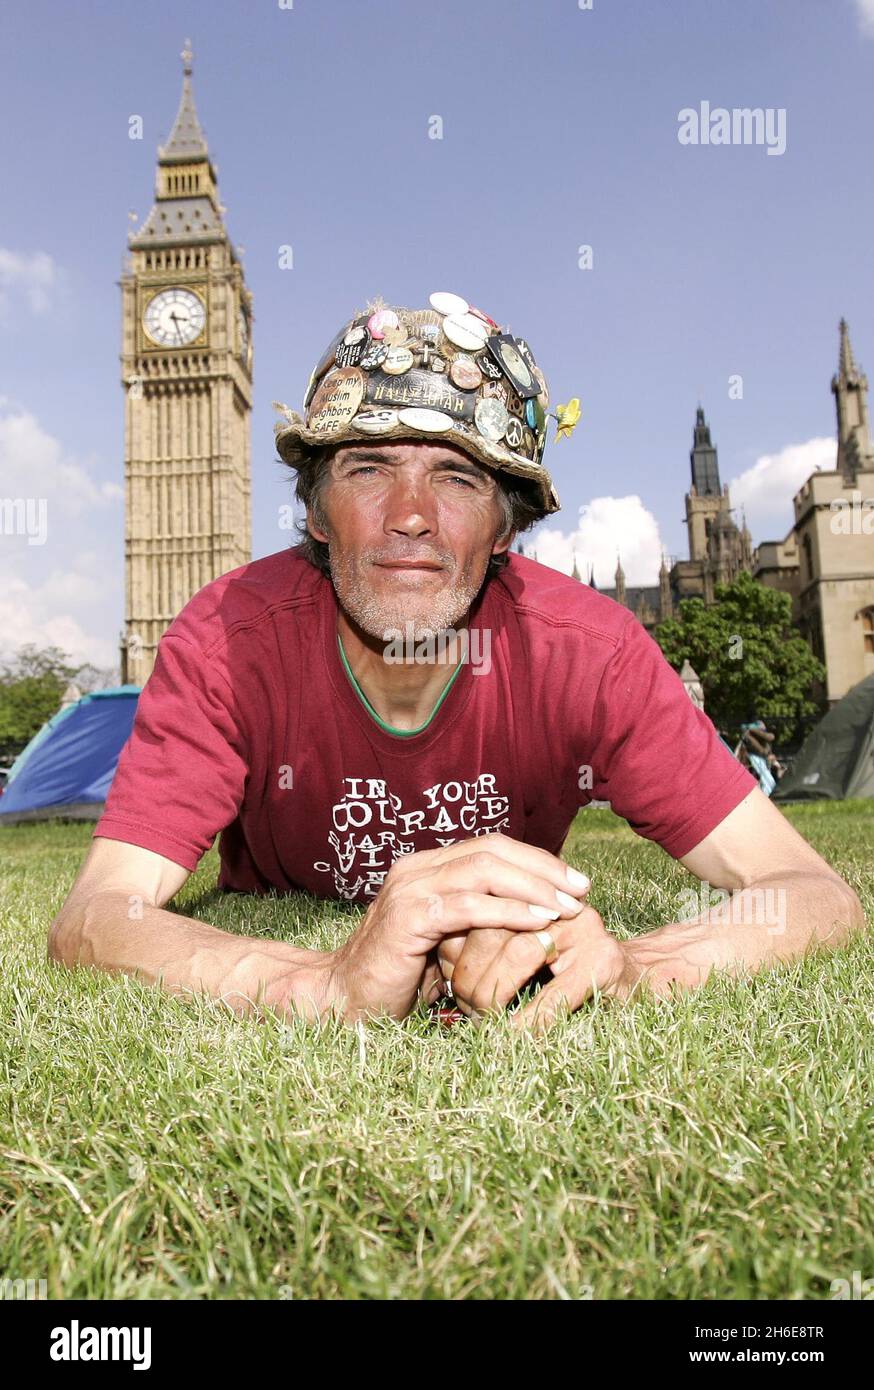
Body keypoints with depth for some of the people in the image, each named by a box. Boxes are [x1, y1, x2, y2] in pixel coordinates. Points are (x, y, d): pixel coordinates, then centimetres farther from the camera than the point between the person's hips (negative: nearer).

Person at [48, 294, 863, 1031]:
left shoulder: (588, 649, -24)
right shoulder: (231, 637, -25)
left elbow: (820, 896, -26)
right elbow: (88, 926, -32)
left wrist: (622, 966, -47)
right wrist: (332, 986, -51)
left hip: (510, 1012, 1)